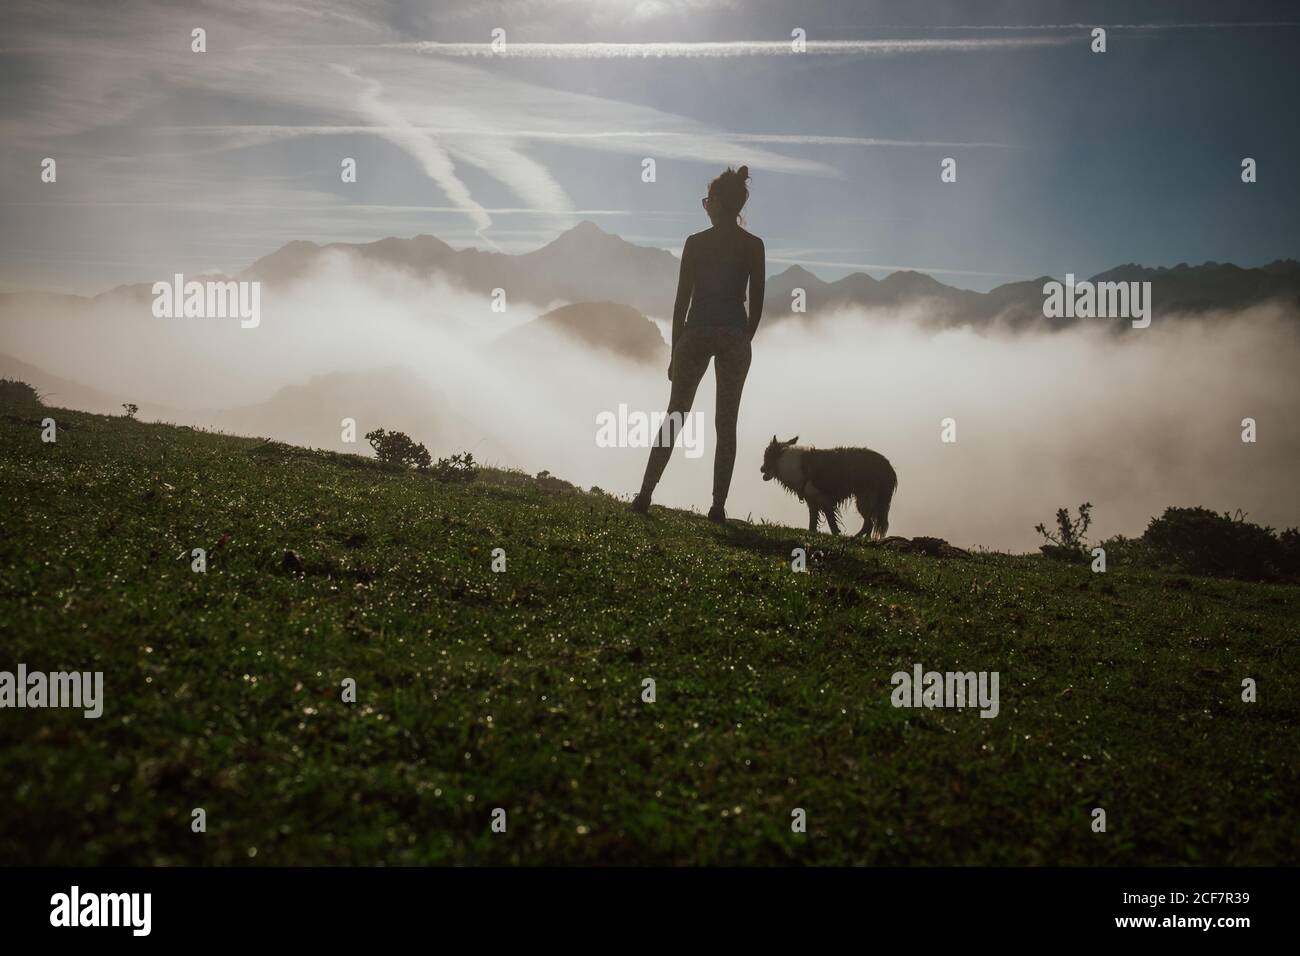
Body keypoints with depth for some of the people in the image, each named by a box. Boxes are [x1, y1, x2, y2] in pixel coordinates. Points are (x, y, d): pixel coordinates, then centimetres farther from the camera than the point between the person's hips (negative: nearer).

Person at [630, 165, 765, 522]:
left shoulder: (696, 243, -2)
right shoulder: (754, 246, 1)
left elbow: (682, 298, -2)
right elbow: (757, 303, 1)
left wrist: (675, 350, 4)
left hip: (696, 333, -1)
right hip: (734, 336, 1)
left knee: (675, 417, 7)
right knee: (726, 424, 7)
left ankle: (645, 494, 1)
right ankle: (718, 505, 3)